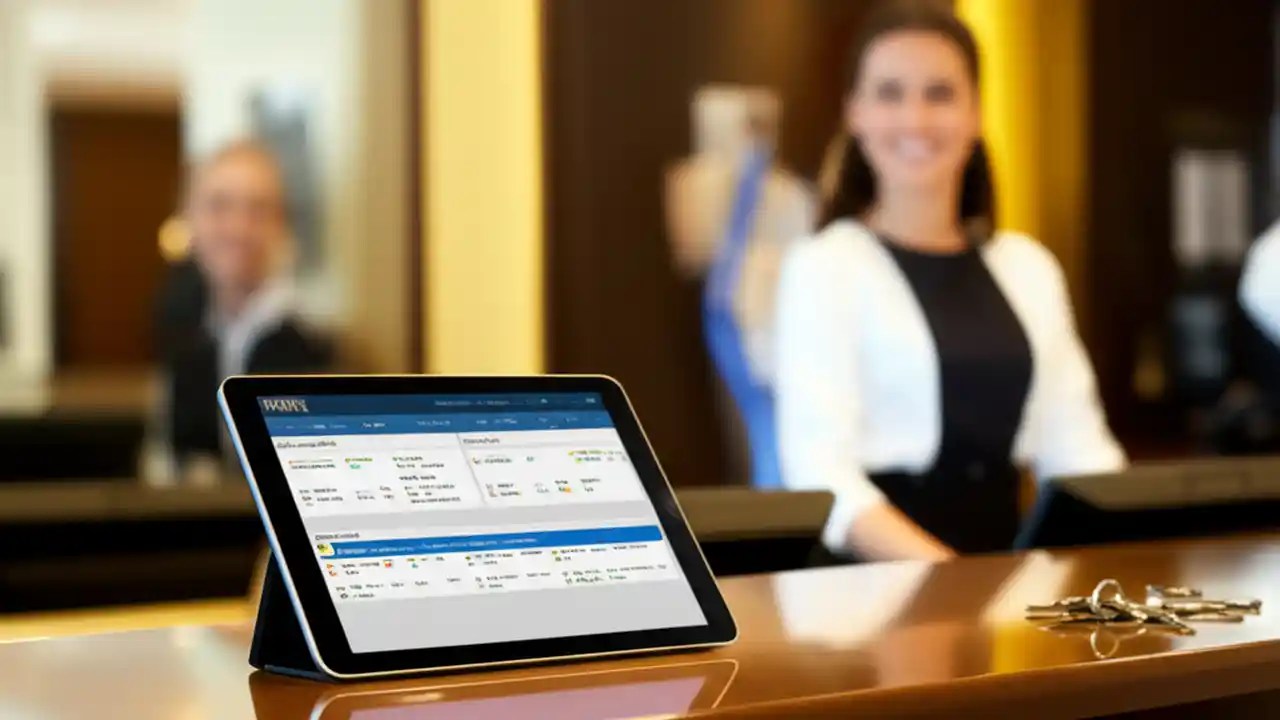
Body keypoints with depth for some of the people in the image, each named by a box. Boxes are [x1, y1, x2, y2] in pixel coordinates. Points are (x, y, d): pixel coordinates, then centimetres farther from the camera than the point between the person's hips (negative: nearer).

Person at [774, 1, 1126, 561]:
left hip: (1006, 560, 5)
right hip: (875, 576, -4)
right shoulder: (823, 267, -3)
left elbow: (1078, 450, 12)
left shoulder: (1030, 267, 14)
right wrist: (946, 576, -27)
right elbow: (820, 470, -14)